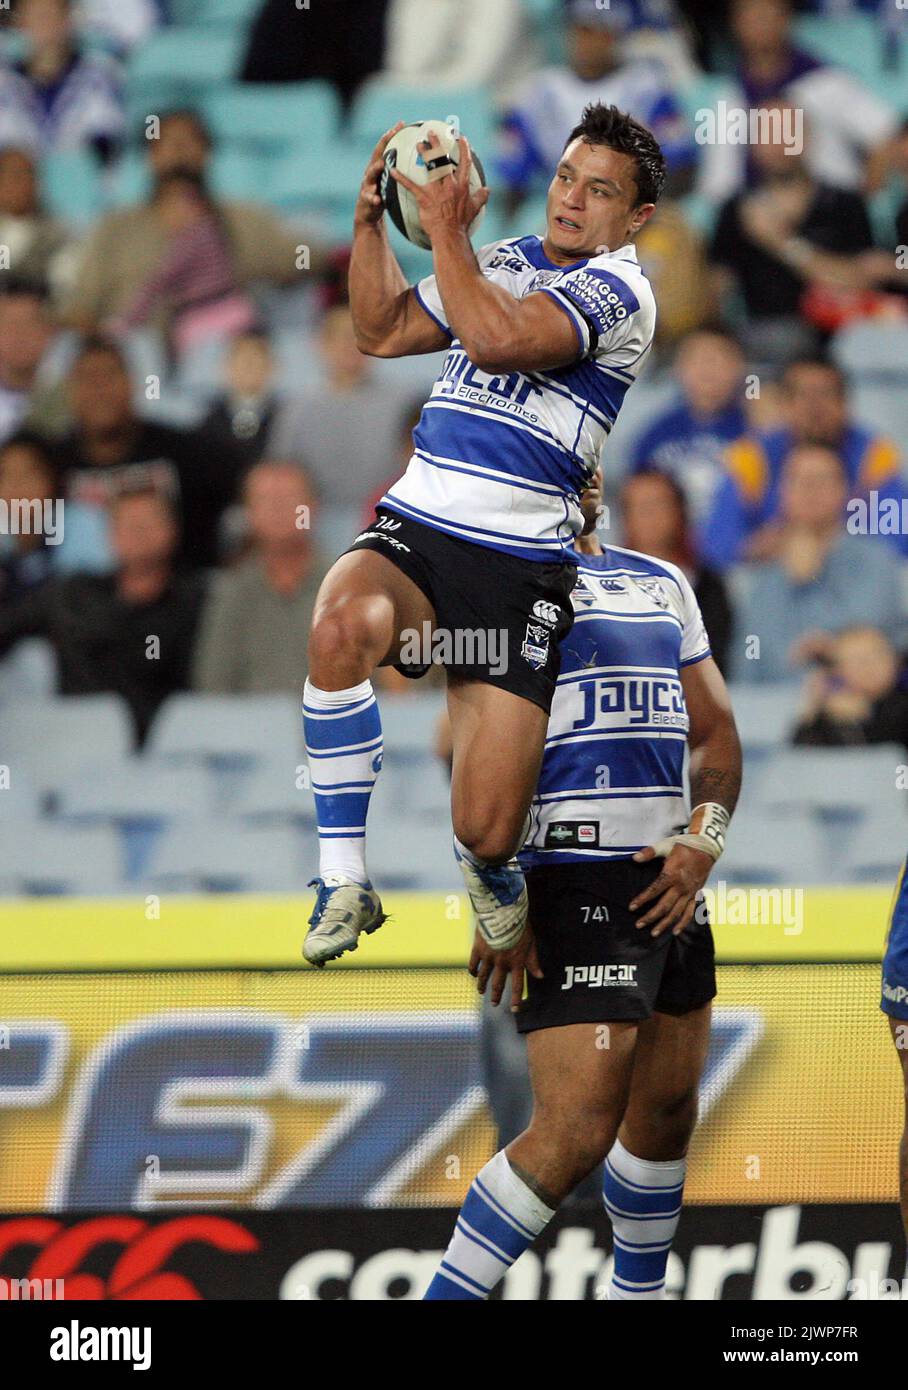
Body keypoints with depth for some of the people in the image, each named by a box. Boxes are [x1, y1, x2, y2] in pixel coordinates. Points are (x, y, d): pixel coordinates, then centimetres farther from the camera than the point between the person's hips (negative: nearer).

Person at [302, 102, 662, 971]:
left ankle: (485, 866, 32)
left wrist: (447, 229, -13)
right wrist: (371, 220, 13)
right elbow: (382, 332, 24)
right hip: (412, 530, 4)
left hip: (519, 565, -4)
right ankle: (344, 884, -22)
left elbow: (496, 339, -20)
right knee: (341, 624, -35)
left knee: (487, 829, -11)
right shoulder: (503, 259, 18)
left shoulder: (618, 290, -4)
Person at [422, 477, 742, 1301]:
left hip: (670, 883, 7)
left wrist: (702, 845, 2)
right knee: (577, 1130, -15)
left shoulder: (663, 584, 19)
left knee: (667, 1111, 13)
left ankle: (638, 1292, 31)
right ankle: (448, 1294, -9)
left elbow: (716, 732, 20)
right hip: (572, 883, -7)